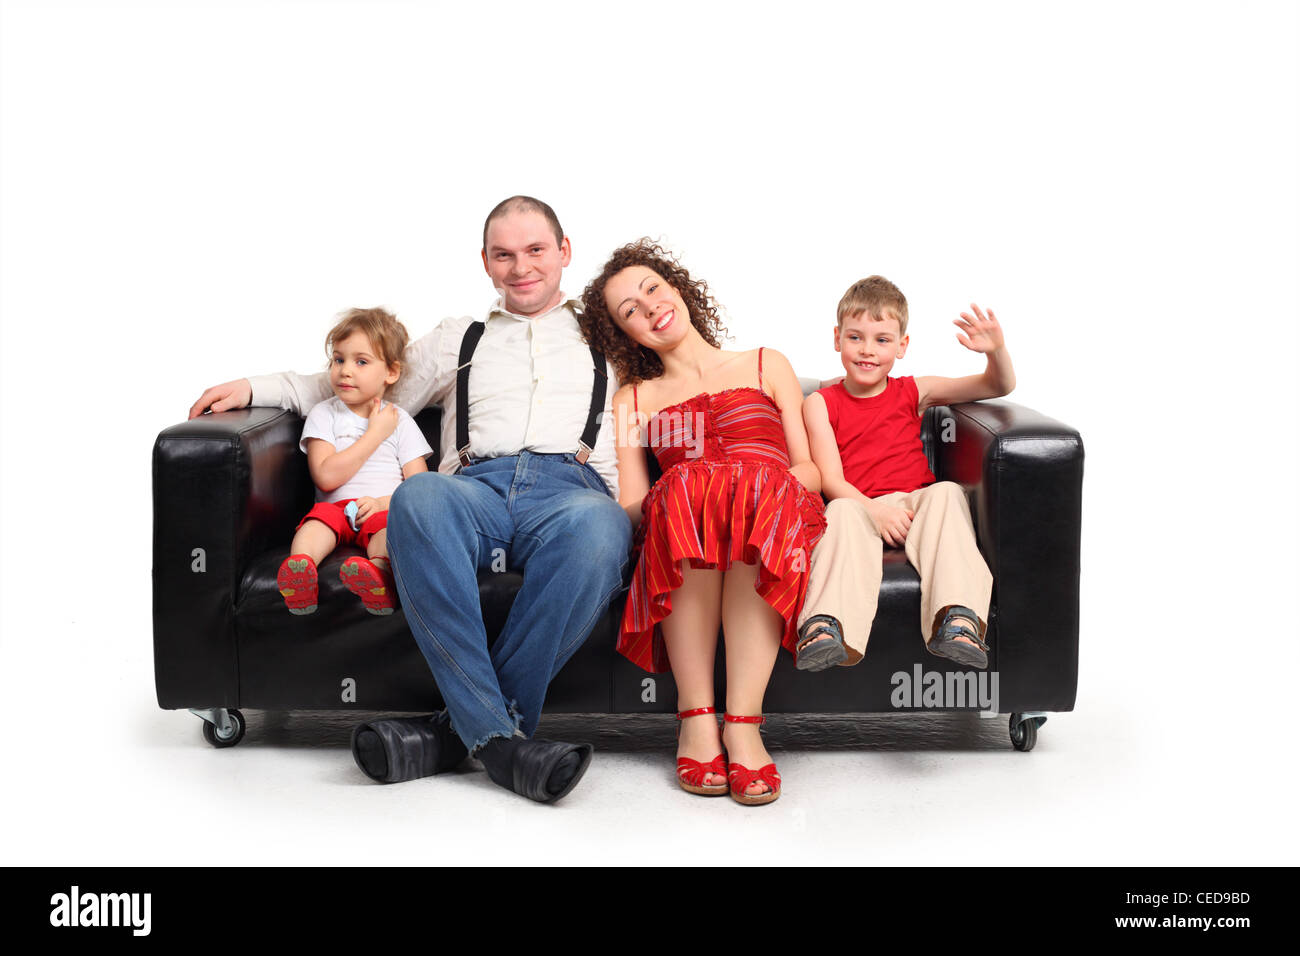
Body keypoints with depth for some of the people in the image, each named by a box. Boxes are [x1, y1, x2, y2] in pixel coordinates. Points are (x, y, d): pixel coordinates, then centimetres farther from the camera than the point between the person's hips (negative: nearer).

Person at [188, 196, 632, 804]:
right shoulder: (458, 340, 35)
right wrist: (254, 388, 27)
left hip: (572, 485, -1)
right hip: (476, 487, 2)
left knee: (595, 524, -42)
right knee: (418, 498, -39)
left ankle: (462, 729, -33)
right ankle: (499, 735, -39)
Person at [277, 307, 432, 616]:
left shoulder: (400, 421, 13)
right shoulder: (323, 414, 12)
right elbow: (326, 476, -4)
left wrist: (382, 502, -14)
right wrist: (375, 434, -3)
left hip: (383, 511, 0)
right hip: (336, 507, 1)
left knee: (392, 530, -35)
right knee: (318, 521, -33)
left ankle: (378, 572, -65)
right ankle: (301, 575, -60)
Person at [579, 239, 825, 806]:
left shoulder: (767, 366, 27)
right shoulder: (634, 398, 27)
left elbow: (810, 470, 17)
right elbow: (630, 504, 13)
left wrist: (767, 488, -7)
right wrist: (668, 500, -11)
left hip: (773, 522, 0)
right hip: (678, 531, 0)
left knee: (761, 484, -36)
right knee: (685, 486, -36)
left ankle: (743, 723, -41)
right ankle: (695, 715, -36)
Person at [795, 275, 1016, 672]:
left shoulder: (914, 393, 14)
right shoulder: (820, 404, 9)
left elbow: (999, 386, 14)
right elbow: (832, 480, -2)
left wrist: (996, 351, -10)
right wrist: (875, 509, -22)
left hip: (915, 509, 2)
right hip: (858, 507, -2)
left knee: (946, 492, -28)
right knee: (841, 510, -34)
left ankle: (957, 620, -44)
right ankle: (826, 628, -55)